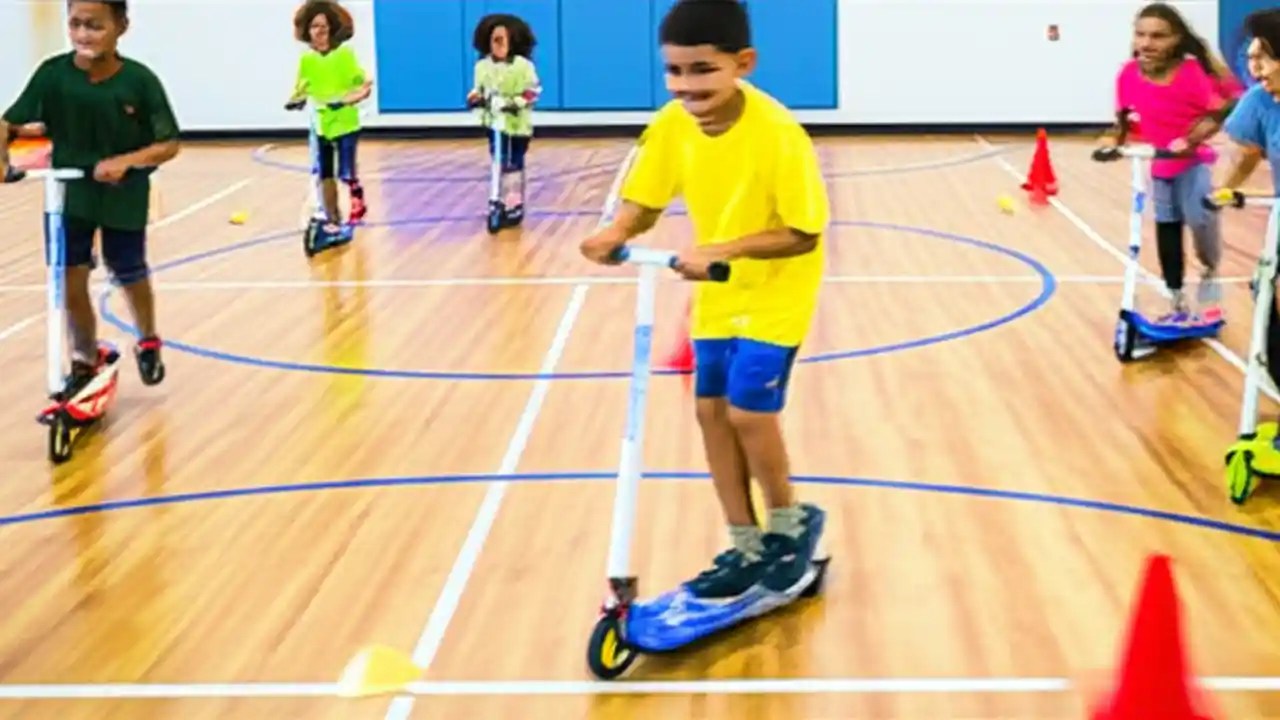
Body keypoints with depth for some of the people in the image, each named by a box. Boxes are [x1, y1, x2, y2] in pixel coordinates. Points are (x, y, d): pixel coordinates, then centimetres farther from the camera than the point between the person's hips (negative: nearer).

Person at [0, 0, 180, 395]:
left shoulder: (140, 80, -19)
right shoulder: (53, 73, -16)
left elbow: (169, 144, -13)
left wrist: (125, 161, -28)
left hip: (123, 195, -1)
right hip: (68, 193, 1)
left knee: (131, 277, 16)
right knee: (70, 282, 1)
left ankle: (147, 343, 44)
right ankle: (84, 362, 22)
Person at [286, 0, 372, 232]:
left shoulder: (345, 54, -9)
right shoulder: (306, 59, 1)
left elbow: (364, 84, -9)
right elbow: (302, 87, 8)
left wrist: (353, 97, -27)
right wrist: (297, 99, -11)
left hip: (345, 123, -4)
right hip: (320, 124, 4)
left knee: (346, 173, -8)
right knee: (325, 174, 7)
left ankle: (358, 199, 23)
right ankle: (333, 220, 20)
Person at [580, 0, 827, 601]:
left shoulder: (777, 135, -29)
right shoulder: (672, 125, -12)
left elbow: (803, 234, -25)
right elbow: (644, 202, -6)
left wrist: (722, 250, -35)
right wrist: (617, 233, -29)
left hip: (775, 292, -6)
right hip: (717, 295, 6)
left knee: (747, 410, -12)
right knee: (711, 409, 7)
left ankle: (790, 525, 16)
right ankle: (745, 547, 21)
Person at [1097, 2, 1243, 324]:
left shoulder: (1192, 72, -21)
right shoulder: (1129, 75, -10)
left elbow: (1217, 113, -16)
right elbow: (1125, 116, 5)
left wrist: (1191, 140, -28)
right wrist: (1113, 139, -10)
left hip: (1193, 161, -4)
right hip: (1159, 165, 5)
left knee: (1199, 217, -27)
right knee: (1166, 229, 11)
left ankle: (1210, 274, 4)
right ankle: (1178, 305, 26)